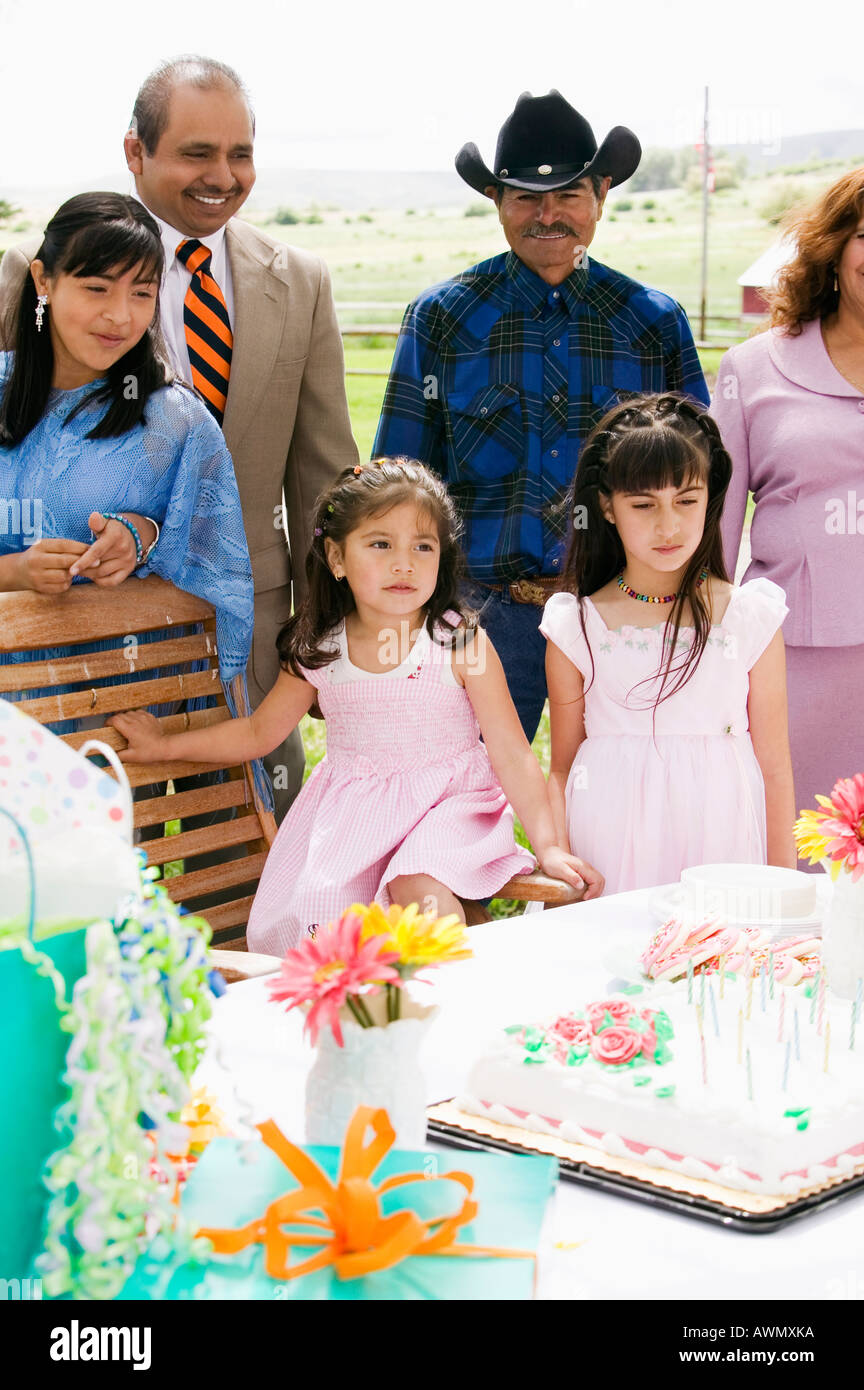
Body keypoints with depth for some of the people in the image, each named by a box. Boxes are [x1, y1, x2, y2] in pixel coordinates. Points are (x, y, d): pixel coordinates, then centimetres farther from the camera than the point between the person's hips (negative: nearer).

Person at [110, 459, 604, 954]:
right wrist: (167, 745, 19)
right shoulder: (319, 652, 0)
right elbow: (259, 732, 17)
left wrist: (548, 846, -16)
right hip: (349, 812, 4)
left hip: (445, 804, -3)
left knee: (419, 890, -32)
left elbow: (513, 755, -8)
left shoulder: (461, 644, -10)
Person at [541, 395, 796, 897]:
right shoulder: (577, 629, 0)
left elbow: (774, 766, 4)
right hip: (610, 850, 0)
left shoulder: (751, 619, 0)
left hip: (721, 844, 0)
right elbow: (562, 770, 6)